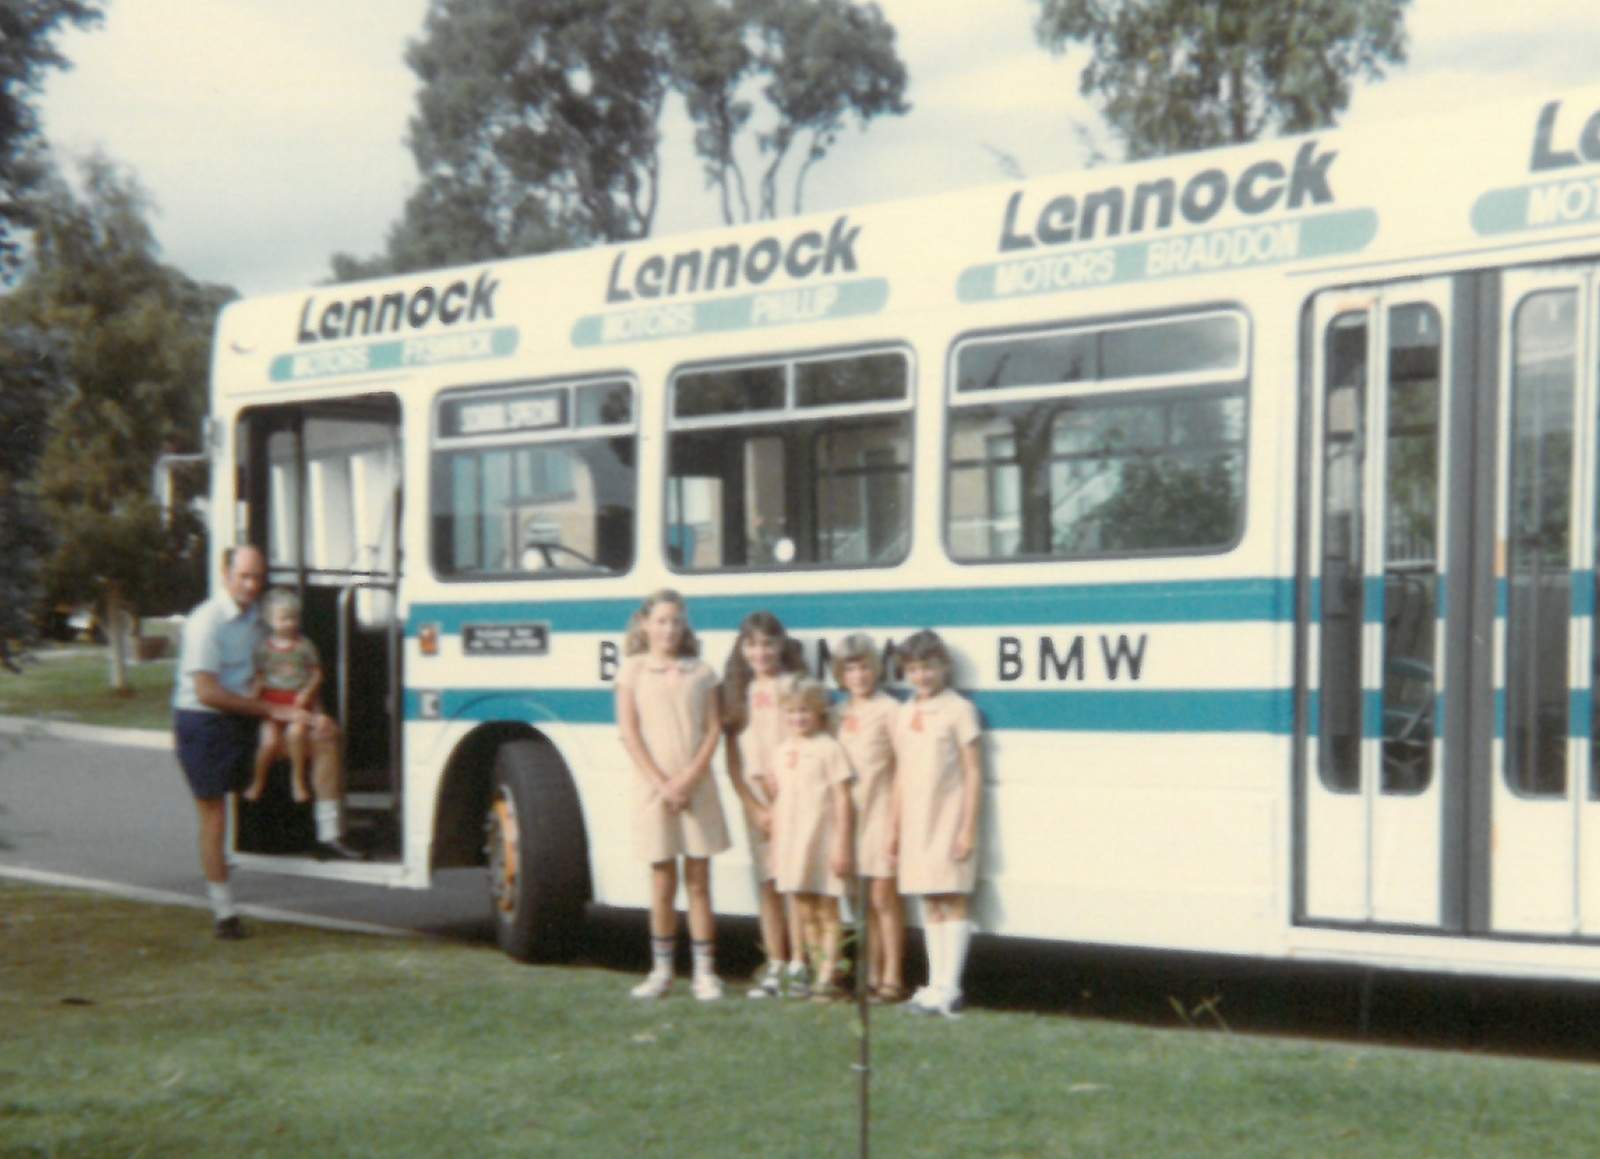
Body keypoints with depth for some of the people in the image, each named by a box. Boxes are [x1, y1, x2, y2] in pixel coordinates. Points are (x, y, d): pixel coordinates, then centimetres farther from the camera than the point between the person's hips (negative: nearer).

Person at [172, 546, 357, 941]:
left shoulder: (253, 616, 8)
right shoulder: (207, 622, -18)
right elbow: (207, 691, -23)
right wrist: (272, 711, -21)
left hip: (243, 716, 7)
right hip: (203, 724, -7)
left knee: (324, 732, -5)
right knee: (213, 816, -2)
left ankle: (327, 835, -5)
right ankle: (225, 913, 8)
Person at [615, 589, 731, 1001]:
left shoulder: (701, 672, 8)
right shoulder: (633, 671, 4)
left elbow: (713, 730, 2)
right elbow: (630, 734, -2)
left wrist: (689, 778, -11)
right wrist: (662, 784, -10)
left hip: (697, 786, 1)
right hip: (653, 786, -1)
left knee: (699, 881, 1)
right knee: (662, 882, 3)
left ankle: (705, 971, 4)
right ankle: (661, 970, 12)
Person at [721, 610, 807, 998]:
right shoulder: (738, 692, 9)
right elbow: (733, 762, 8)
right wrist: (757, 809, -2)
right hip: (756, 800, 3)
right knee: (768, 885, 4)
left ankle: (799, 966, -1)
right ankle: (775, 969, 8)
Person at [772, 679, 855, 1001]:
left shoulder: (829, 748, -7)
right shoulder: (782, 752, 11)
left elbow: (842, 799, -8)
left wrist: (842, 845, -12)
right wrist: (775, 845, 15)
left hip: (822, 841, -6)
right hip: (791, 841, 6)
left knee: (827, 912, -1)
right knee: (803, 913, 8)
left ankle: (827, 975, 1)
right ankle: (819, 970, 15)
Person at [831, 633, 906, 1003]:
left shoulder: (888, 710, -6)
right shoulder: (840, 714, 11)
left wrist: (896, 821, -14)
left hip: (881, 813, -6)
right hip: (849, 814, 6)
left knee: (884, 897, -3)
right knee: (864, 901, 10)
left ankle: (892, 978, 3)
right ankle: (872, 976, 17)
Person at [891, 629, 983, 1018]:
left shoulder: (958, 709, -5)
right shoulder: (905, 714, 12)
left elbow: (973, 771, -7)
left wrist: (969, 828, -12)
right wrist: (896, 826, 13)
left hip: (949, 821, -6)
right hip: (916, 821, 6)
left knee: (952, 901, -5)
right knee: (930, 904, 10)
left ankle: (949, 988, -5)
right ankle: (936, 985, 15)